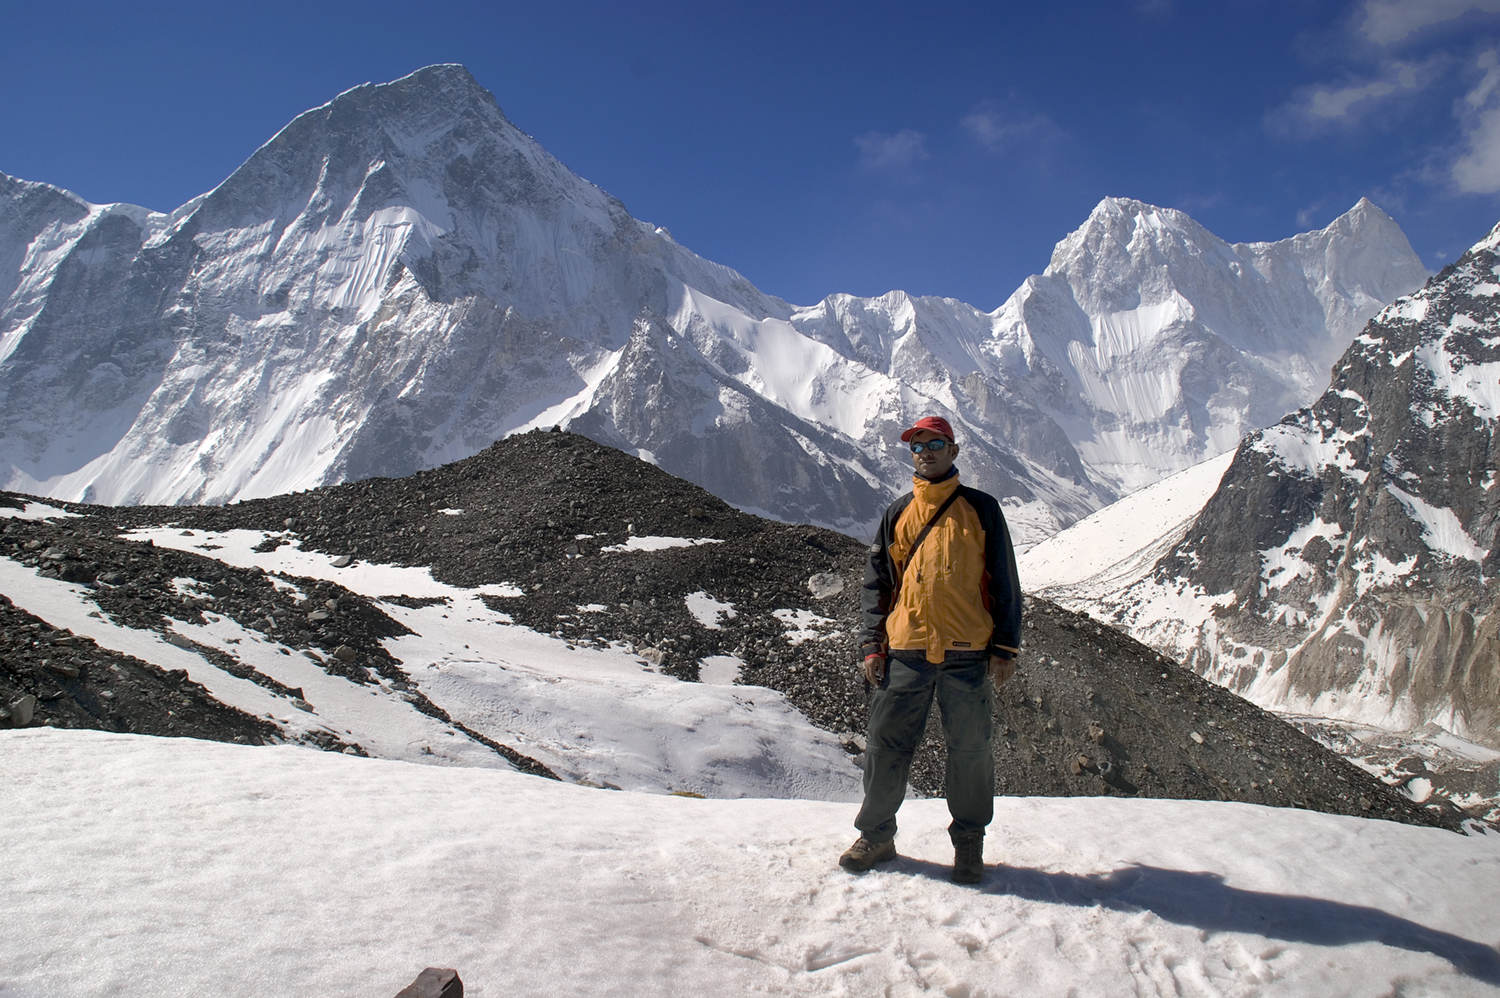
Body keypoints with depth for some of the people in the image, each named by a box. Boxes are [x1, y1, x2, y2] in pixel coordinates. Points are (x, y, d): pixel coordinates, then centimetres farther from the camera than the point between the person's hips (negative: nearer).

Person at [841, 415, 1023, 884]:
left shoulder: (981, 509, 6)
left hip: (968, 653, -1)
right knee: (886, 746, 4)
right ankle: (876, 834, 20)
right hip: (906, 652, 2)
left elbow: (1005, 582, 6)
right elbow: (875, 582, 13)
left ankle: (969, 842, 22)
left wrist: (1005, 647, 1)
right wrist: (872, 644, 4)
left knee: (970, 750, 6)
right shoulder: (897, 514, 11)